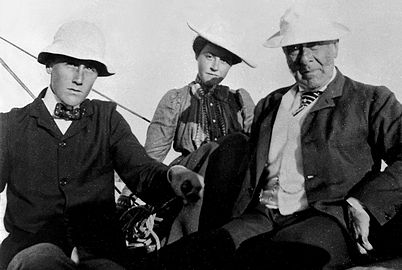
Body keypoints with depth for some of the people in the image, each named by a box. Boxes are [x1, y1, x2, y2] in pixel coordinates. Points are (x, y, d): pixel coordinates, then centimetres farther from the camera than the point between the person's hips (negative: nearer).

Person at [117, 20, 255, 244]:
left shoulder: (241, 101, 18)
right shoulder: (175, 101, 11)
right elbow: (151, 156, 7)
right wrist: (127, 194, -4)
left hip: (234, 189, 2)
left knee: (237, 141, -28)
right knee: (214, 149, -31)